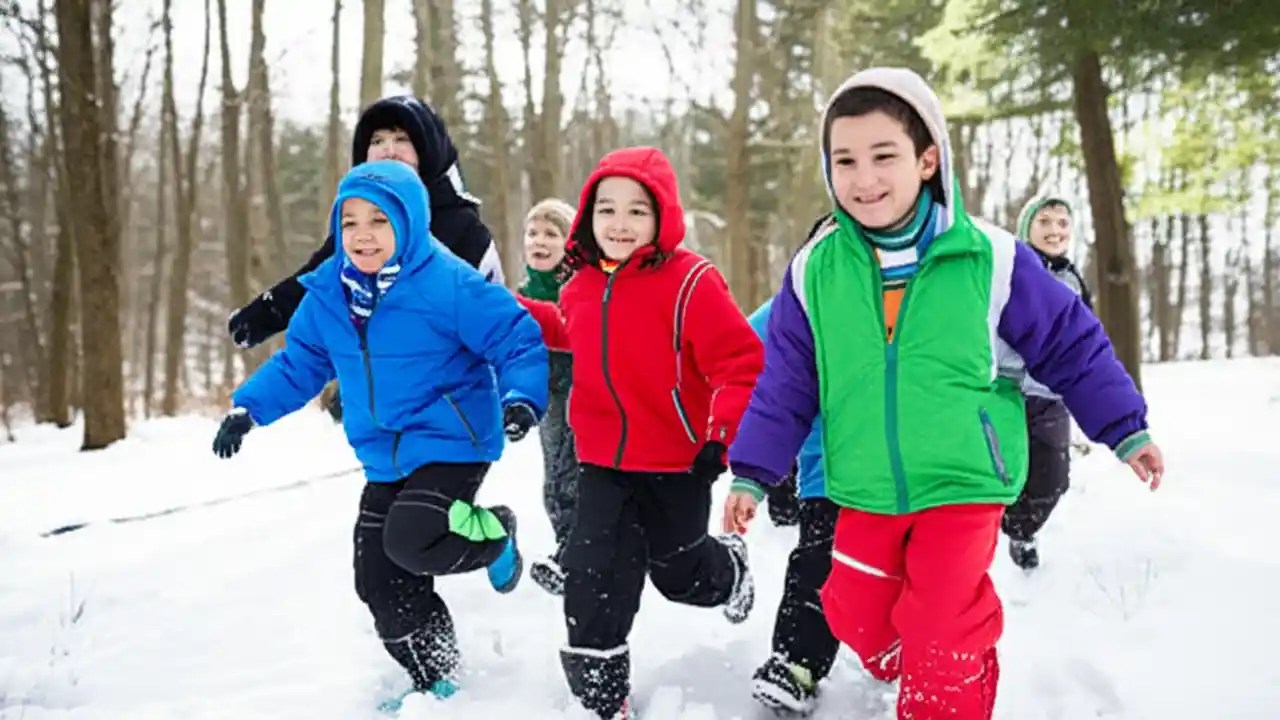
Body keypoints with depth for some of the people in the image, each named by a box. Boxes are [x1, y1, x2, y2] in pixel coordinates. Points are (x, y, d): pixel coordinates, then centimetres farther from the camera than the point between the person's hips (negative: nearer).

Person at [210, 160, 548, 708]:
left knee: (409, 541, -27)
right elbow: (299, 362, 15)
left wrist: (522, 398, -31)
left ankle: (495, 534, 6)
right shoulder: (328, 293, 1)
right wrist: (248, 408, 6)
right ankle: (435, 683, 28)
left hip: (452, 444, -7)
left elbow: (518, 340, -15)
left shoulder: (448, 284, -18)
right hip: (385, 459, 7)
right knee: (381, 583, 7)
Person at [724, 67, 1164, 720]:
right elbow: (785, 381, 5)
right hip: (866, 493, 3)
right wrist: (752, 471, 6)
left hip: (964, 485, -3)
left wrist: (1125, 428, 6)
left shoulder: (990, 258, -10)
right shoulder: (813, 269, -4)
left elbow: (1070, 344, 2)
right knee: (855, 616, 12)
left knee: (942, 637, -5)